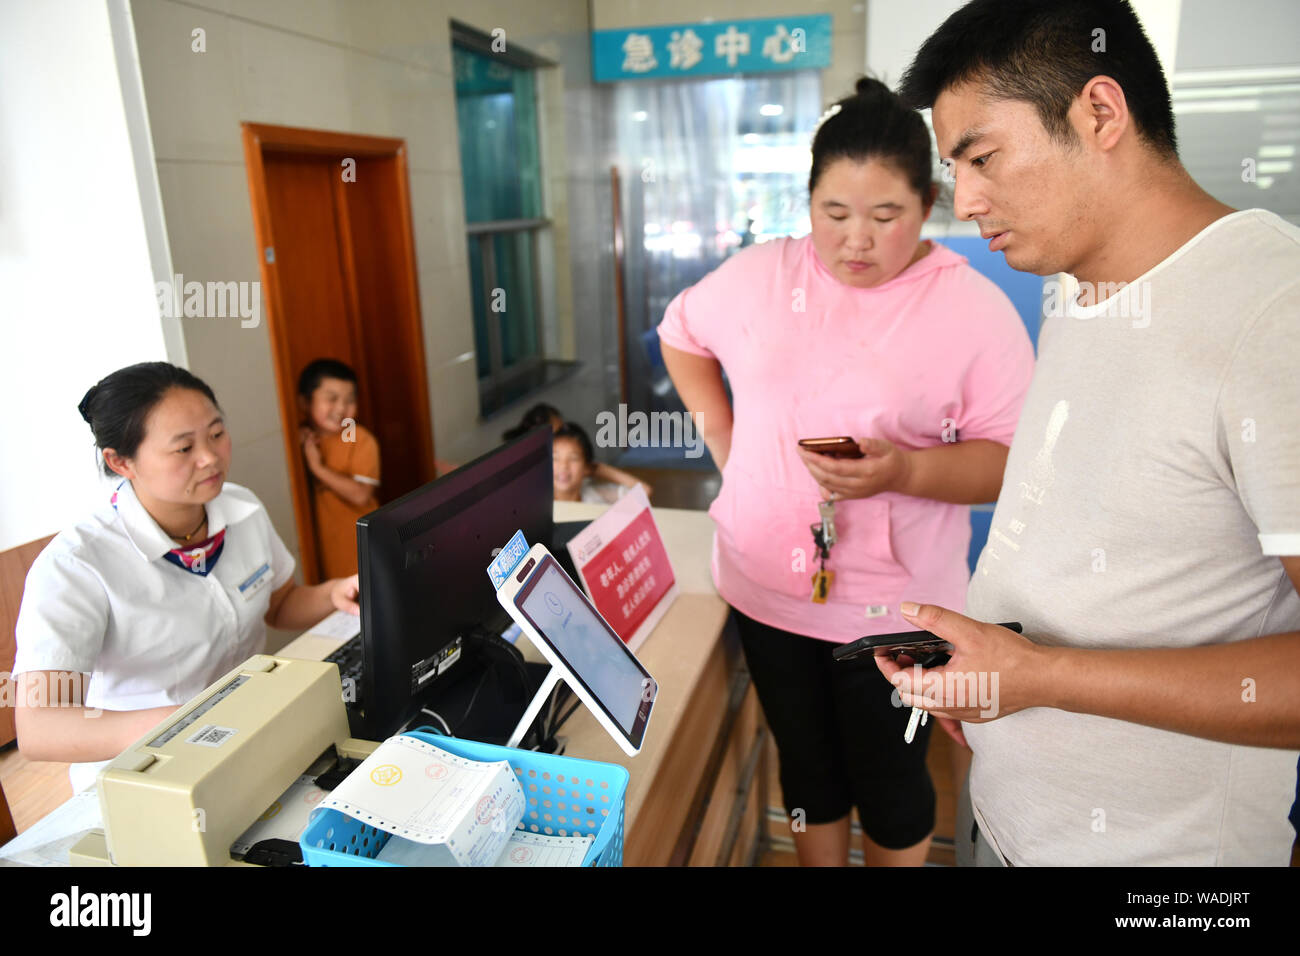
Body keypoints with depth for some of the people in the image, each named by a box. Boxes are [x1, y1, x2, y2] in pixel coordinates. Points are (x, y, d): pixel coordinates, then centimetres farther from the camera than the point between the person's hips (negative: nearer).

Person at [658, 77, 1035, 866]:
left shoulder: (975, 309, -10)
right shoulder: (760, 275, -1)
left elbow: (1012, 461, -11)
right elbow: (682, 334, 16)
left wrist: (903, 471, -28)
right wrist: (722, 436, 5)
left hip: (893, 604, -2)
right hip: (766, 586, 3)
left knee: (890, 782, 15)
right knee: (807, 767, 21)